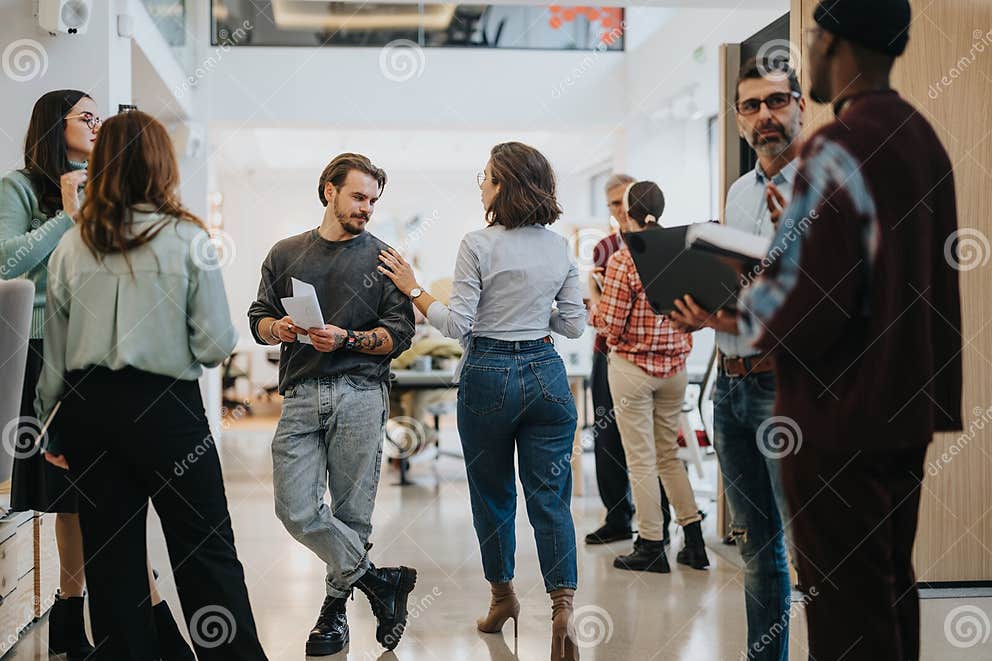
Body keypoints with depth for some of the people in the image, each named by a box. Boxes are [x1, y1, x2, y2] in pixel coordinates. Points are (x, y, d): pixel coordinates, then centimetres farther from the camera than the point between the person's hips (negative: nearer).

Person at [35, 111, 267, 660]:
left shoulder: (71, 247, 2)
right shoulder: (187, 239, -8)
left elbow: (53, 352, 6)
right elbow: (216, 345, -10)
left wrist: (52, 427, 16)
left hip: (88, 407, 4)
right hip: (165, 407, -3)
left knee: (110, 553, 11)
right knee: (206, 552, 4)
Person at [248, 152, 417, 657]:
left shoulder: (381, 258, 9)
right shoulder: (285, 254, 16)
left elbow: (399, 335, 3)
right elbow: (258, 319, 17)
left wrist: (346, 339, -12)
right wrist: (278, 329, -6)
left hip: (360, 394, -2)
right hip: (301, 396, 2)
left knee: (352, 512, 1)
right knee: (296, 510, -10)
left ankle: (336, 604, 18)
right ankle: (380, 582, 3)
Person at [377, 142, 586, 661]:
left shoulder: (478, 245, -11)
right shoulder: (559, 247, 4)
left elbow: (457, 325, -12)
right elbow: (574, 324, 8)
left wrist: (413, 290, -1)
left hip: (489, 375, -3)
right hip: (546, 374, 4)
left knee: (492, 495, 14)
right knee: (550, 497, 2)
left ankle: (503, 598, 27)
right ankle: (562, 606, -12)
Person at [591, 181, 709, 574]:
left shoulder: (622, 261, -15)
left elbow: (611, 328, -13)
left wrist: (593, 302, 4)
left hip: (632, 367, -6)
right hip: (675, 368, 6)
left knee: (641, 459, 3)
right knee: (668, 454, 17)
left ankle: (652, 548, 9)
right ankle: (694, 544, 17)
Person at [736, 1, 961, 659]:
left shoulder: (840, 148, -18)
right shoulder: (924, 137, 9)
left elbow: (803, 296, -24)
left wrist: (747, 311, -5)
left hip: (841, 418, -9)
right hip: (910, 405, 9)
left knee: (847, 606, 0)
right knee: (893, 584, 19)